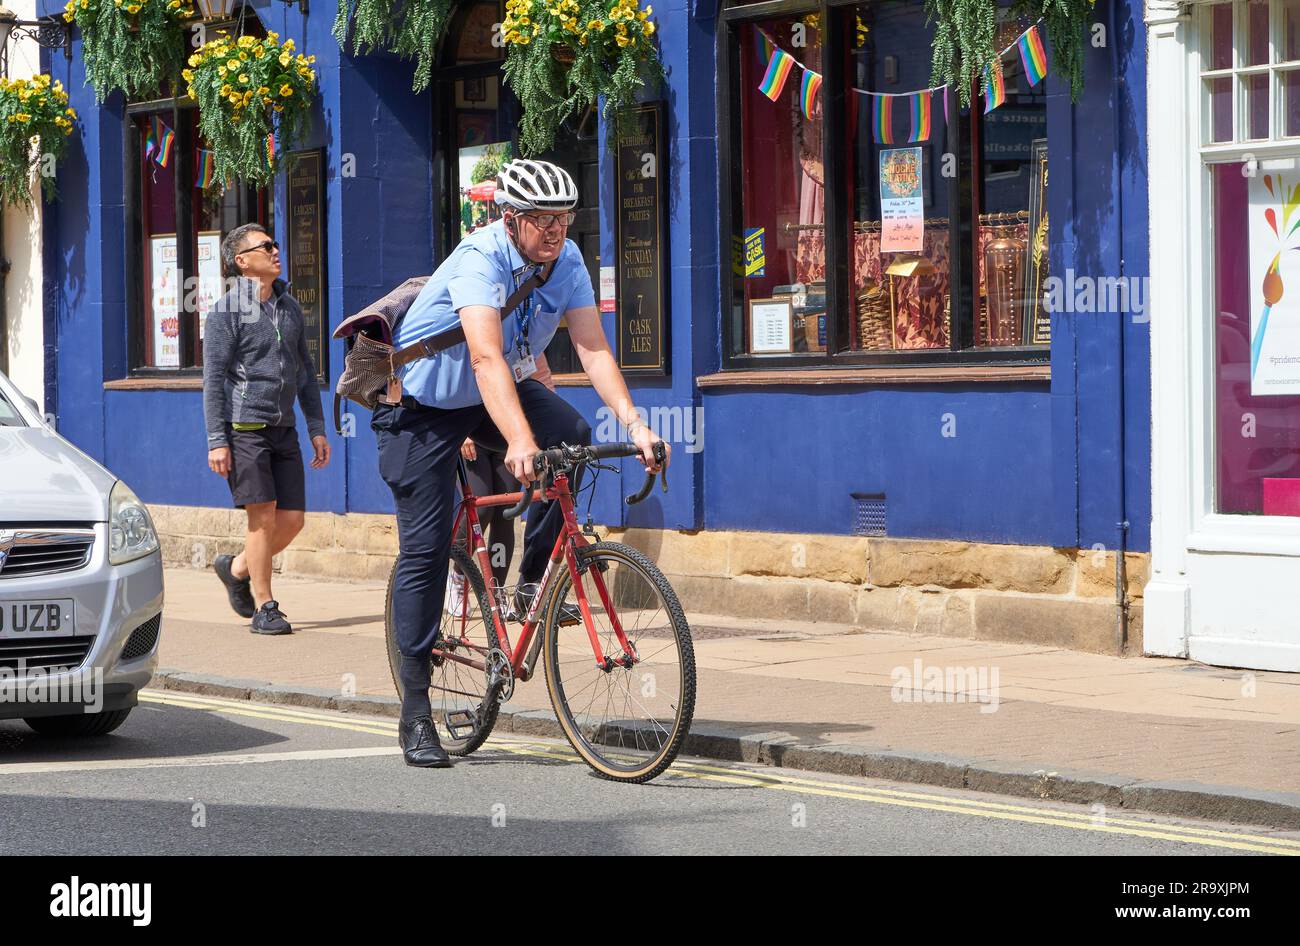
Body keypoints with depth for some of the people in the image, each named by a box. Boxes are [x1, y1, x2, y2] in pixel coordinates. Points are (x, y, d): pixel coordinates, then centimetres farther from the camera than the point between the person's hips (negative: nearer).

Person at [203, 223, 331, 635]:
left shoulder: (289, 307, 16)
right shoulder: (227, 311, -3)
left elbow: (304, 371, 21)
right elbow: (213, 380, -6)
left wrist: (317, 429, 15)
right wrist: (216, 441, -12)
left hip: (283, 430, 6)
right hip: (245, 428, -6)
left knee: (292, 519, 1)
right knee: (263, 517, -9)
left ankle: (237, 569, 26)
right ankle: (264, 608, 0)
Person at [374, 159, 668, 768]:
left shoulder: (566, 260, -12)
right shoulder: (480, 260, -30)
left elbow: (592, 347, -19)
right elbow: (486, 357, -43)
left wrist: (633, 422, -34)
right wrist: (518, 442, -57)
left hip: (494, 395, 5)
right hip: (422, 403, -5)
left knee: (571, 435, -25)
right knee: (425, 547, -9)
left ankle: (532, 581, -8)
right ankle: (415, 715, -3)